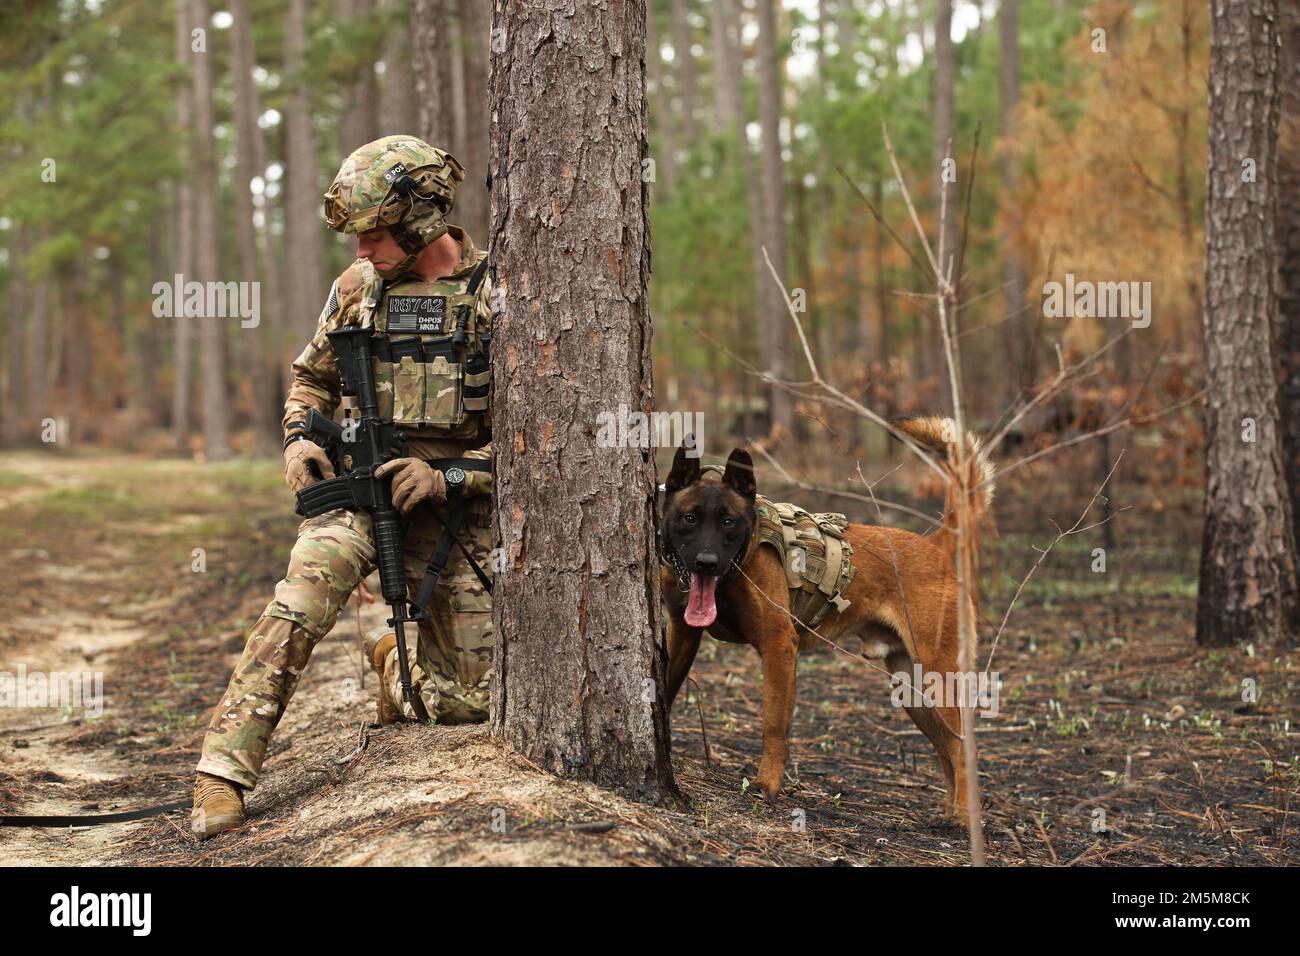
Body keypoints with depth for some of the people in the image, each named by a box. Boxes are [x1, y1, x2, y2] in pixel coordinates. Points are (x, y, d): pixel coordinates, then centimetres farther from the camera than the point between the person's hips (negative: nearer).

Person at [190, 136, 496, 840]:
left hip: (454, 509, -1)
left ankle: (394, 665, 35)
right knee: (299, 603, -31)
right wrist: (300, 439, 2)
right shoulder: (359, 286, 5)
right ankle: (223, 771, -29)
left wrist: (448, 477, -16)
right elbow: (312, 375, 21)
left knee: (467, 701, 1)